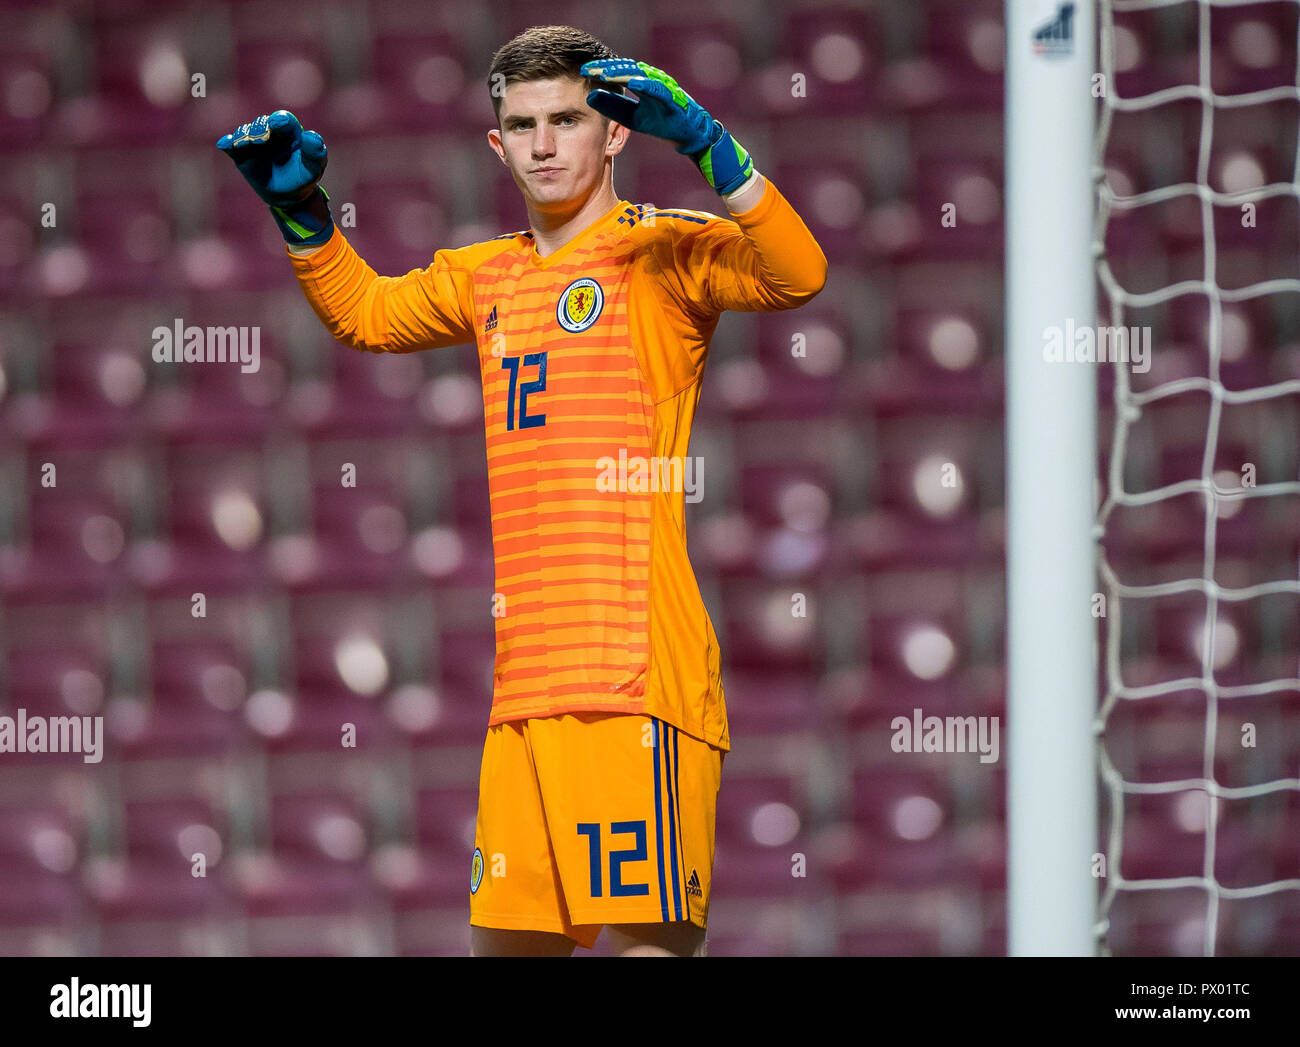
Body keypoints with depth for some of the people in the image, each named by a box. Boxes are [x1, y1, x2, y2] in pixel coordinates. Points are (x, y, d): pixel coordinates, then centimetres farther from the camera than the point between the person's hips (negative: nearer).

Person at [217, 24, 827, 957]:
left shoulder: (663, 252, 1)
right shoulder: (486, 278, 20)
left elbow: (798, 275, -17)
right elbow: (364, 312, 38)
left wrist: (704, 142, -25)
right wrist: (300, 207, 24)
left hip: (639, 671, -7)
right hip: (526, 684, 7)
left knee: (649, 936, -13)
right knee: (508, 939, 6)